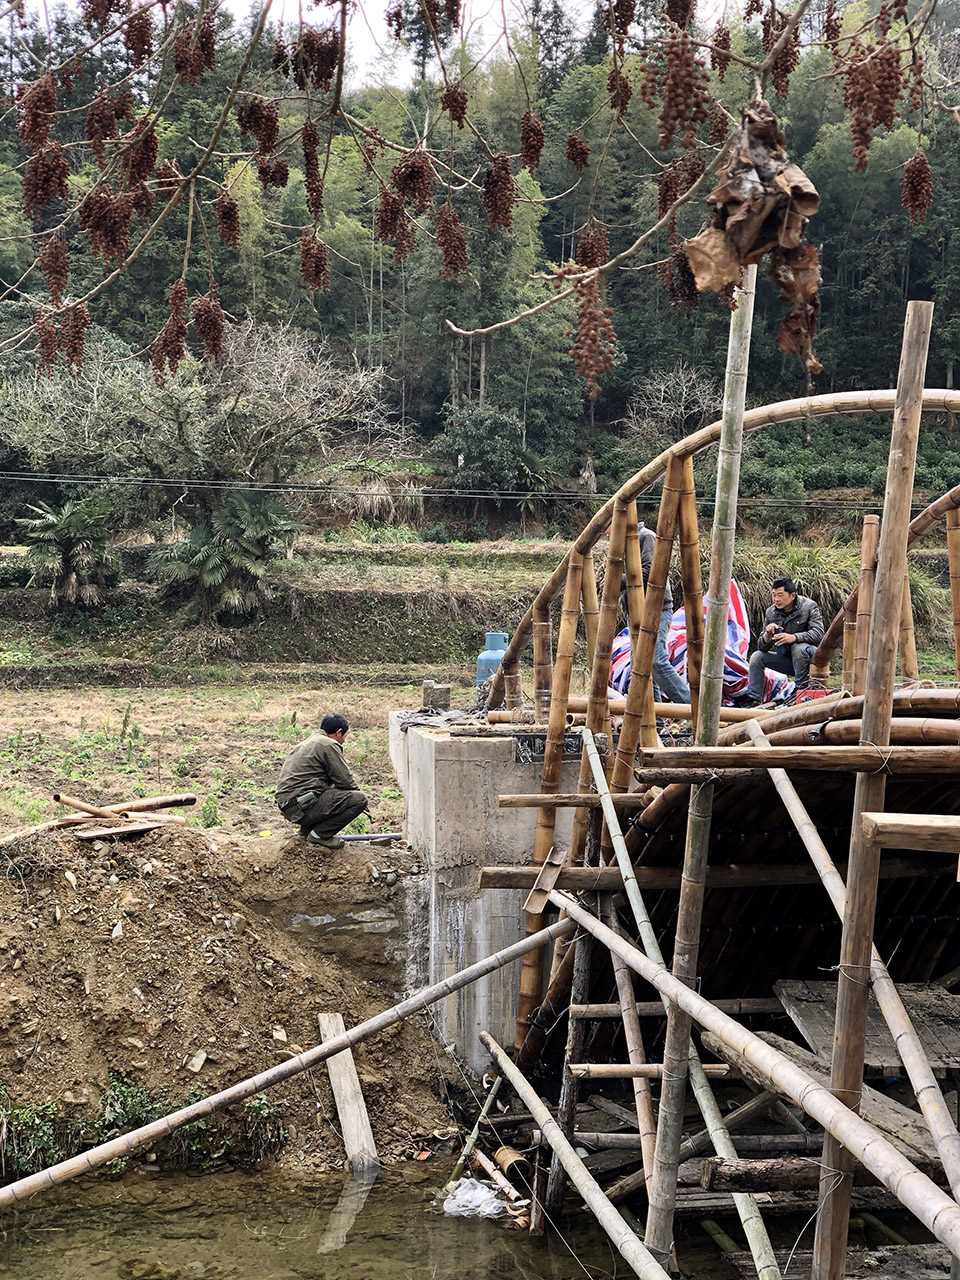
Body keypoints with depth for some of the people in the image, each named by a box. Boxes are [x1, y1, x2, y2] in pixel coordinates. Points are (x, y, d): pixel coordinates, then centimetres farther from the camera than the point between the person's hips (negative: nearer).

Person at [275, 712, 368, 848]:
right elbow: (346, 781, -7)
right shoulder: (329, 745, -7)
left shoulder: (309, 741, 23)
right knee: (359, 799, -11)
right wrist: (358, 797, 13)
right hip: (301, 807, -10)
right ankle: (319, 835, -6)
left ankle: (307, 830, 19)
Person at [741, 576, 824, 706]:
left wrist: (794, 637, -41)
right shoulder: (771, 612, -1)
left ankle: (801, 690, -25)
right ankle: (753, 698, -5)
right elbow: (762, 647, -2)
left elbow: (818, 634, -27)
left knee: (798, 647, -36)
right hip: (787, 659, 5)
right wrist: (767, 636, -26)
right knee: (757, 656, -6)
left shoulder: (809, 607, -12)